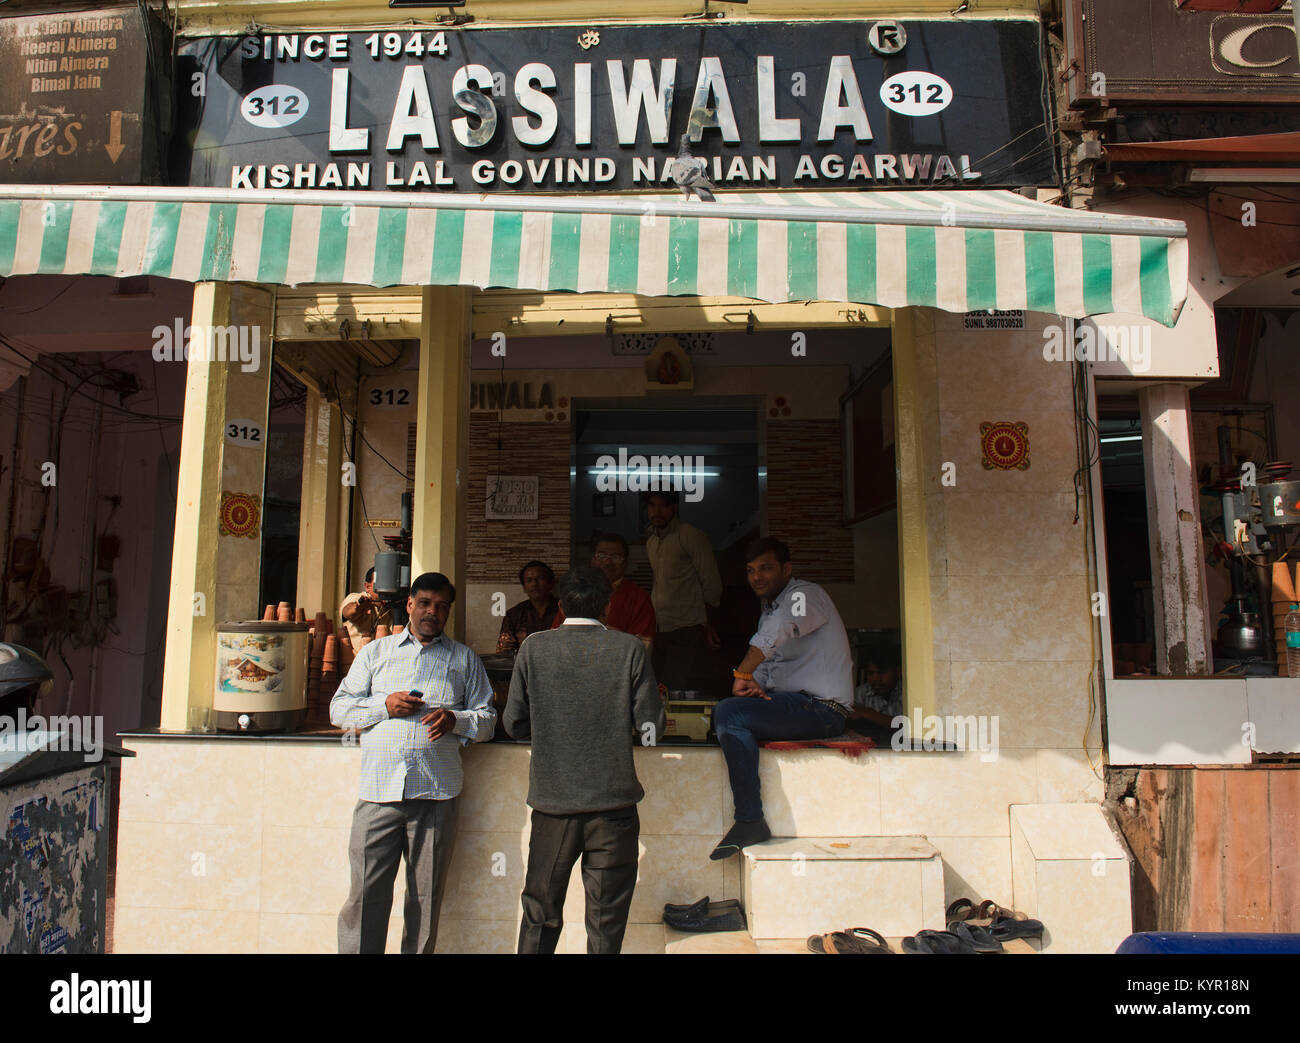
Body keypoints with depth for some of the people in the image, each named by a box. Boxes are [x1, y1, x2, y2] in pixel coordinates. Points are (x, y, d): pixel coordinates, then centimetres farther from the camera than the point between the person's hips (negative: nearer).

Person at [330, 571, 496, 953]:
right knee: (366, 894, -2)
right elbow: (339, 708, 13)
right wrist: (384, 707, -4)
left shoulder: (465, 659, 15)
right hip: (379, 789, 0)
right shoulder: (375, 652, 17)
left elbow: (487, 718, 12)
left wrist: (455, 720, -9)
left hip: (436, 792, 0)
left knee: (426, 897, 4)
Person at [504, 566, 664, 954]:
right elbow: (650, 729, -4)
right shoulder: (630, 649, -4)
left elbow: (514, 724, 4)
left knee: (540, 915, 15)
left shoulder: (533, 648, -1)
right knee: (606, 920, 9)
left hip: (553, 798, 1)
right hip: (613, 801, -1)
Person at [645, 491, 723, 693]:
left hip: (689, 632, -7)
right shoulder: (651, 541, 16)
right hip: (661, 631, 7)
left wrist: (705, 624, -1)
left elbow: (712, 583, -5)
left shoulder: (691, 536, -7)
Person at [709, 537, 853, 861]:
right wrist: (753, 685, -1)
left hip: (820, 708, -10)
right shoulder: (769, 610, 23)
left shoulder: (805, 594, -7)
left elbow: (776, 632, -27)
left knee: (729, 714, -24)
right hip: (788, 701, 10)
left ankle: (750, 822, -22)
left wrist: (743, 674, -27)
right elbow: (765, 664, 21)